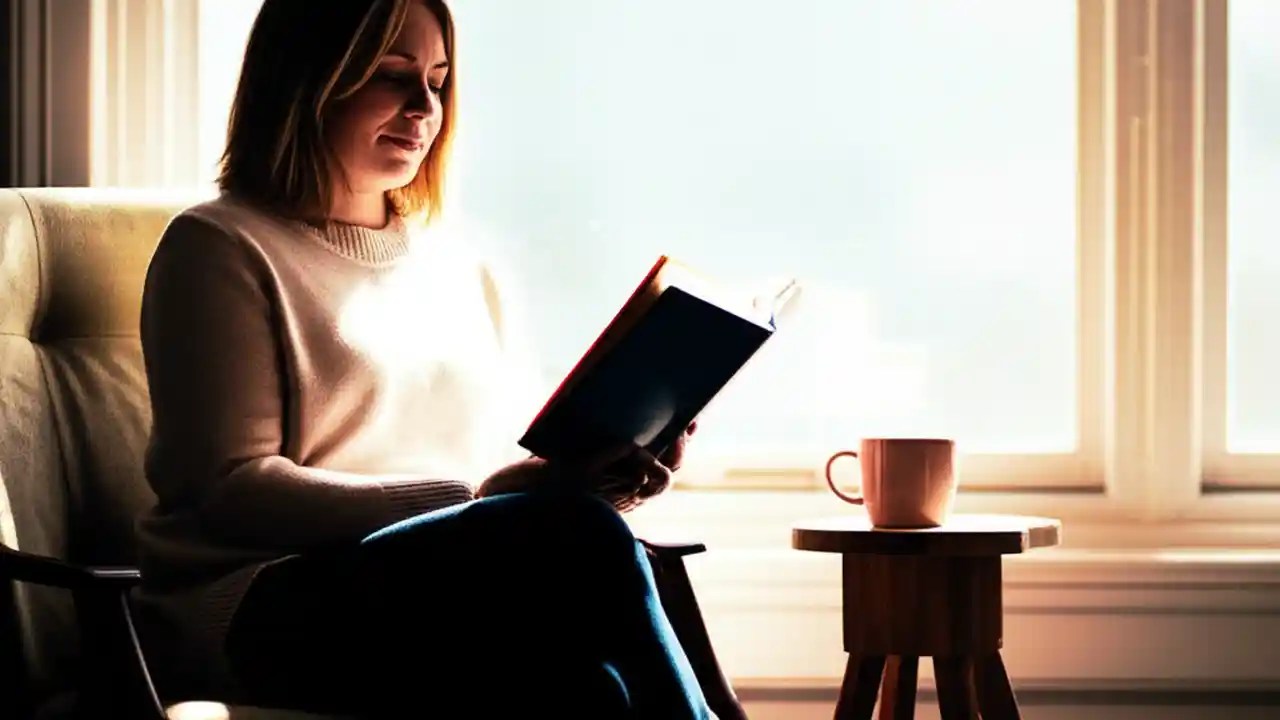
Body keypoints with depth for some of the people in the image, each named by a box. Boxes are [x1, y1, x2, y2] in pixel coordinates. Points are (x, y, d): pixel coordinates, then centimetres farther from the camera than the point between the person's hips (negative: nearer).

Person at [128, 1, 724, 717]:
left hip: (459, 592, 5)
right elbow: (233, 488, -6)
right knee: (575, 535, -32)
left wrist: (605, 480, -3)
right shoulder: (220, 249, 5)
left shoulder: (466, 272, 25)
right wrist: (472, 498, -15)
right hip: (260, 608, -5)